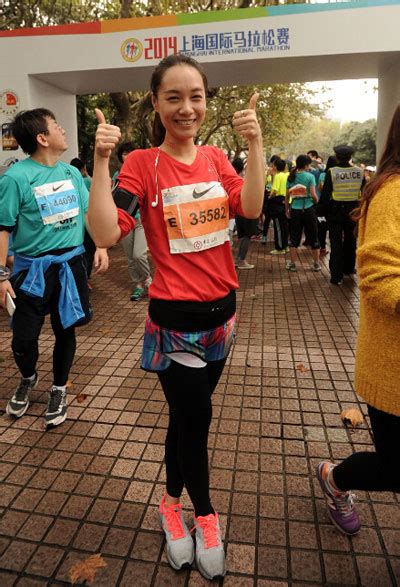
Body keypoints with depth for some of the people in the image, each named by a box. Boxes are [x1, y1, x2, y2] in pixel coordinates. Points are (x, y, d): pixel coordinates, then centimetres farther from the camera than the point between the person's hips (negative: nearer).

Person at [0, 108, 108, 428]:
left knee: (65, 330, 11)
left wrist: (100, 246, 1)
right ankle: (28, 378, 38)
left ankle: (59, 389, 32)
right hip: (33, 268, -4)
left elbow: (88, 211, 13)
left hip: (71, 264, 4)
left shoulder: (71, 172, 5)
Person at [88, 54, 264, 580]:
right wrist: (101, 161, -26)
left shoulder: (216, 158, 7)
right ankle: (204, 515, 36)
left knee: (188, 416, 19)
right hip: (175, 318, -5)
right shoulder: (142, 164, -8)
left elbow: (251, 209, -10)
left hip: (221, 311, 5)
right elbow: (106, 234, -21)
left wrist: (255, 144, -18)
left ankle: (173, 503, 44)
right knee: (195, 417, 7)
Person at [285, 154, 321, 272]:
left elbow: (287, 196, 4)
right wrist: (317, 202, 8)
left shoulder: (291, 177, 4)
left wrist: (287, 210, 13)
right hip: (308, 209, -2)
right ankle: (316, 264, 15)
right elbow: (313, 195, -11)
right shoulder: (310, 176, -6)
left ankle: (292, 264, 12)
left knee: (294, 237, 10)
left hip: (295, 210, 2)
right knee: (313, 237, 8)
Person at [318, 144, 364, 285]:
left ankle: (337, 276, 1)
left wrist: (321, 210, -4)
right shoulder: (359, 171, -2)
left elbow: (325, 194, -12)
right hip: (353, 210, 3)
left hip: (335, 211, -3)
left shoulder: (332, 172, -12)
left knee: (336, 243, 3)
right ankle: (348, 268, 36)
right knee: (350, 241, 20)